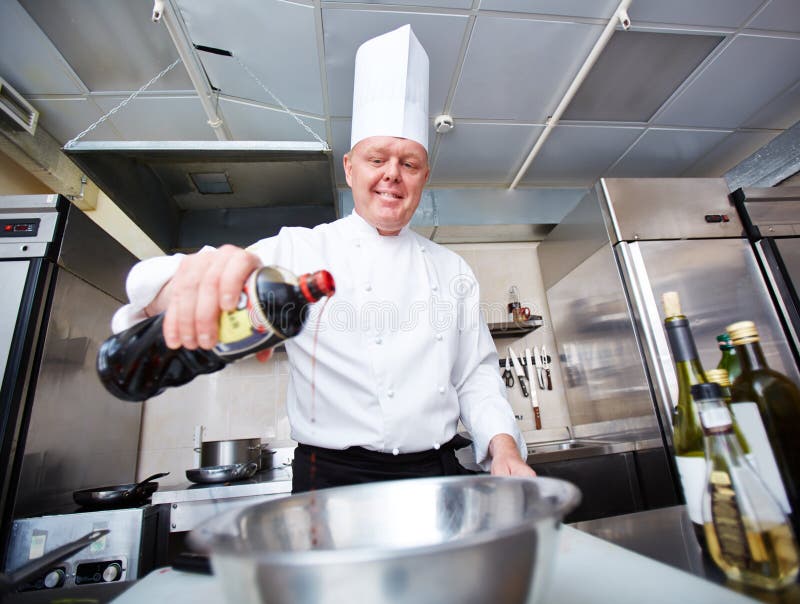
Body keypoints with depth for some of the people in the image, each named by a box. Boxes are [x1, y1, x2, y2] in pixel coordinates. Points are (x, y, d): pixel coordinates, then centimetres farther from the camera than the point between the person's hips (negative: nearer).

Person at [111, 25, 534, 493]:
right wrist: (198, 277, -38)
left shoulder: (453, 270, 9)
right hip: (334, 484, -2)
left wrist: (503, 445, -3)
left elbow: (477, 371, 12)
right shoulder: (301, 251, -3)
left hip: (438, 475, 4)